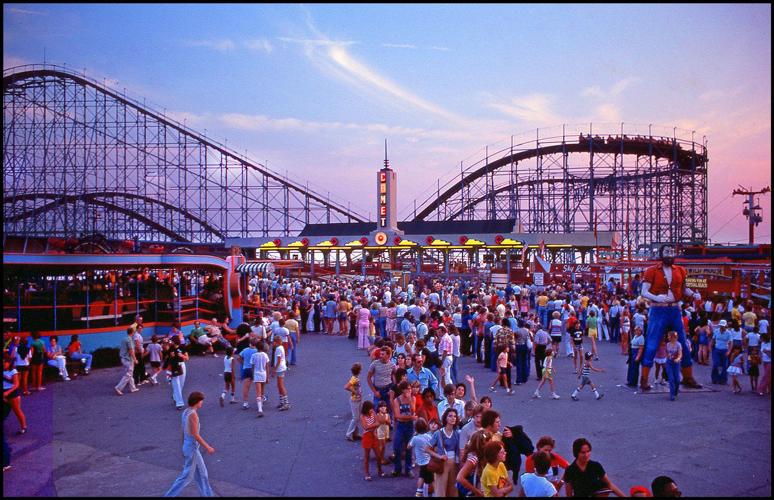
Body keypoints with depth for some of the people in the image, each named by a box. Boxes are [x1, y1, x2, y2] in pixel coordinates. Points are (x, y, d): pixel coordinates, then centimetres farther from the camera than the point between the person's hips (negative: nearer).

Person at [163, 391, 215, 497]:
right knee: (187, 476, 4)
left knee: (201, 473, 16)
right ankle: (169, 495, 13)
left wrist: (184, 448, 21)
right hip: (192, 448, -9)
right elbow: (195, 434, -24)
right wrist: (207, 447, -16)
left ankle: (207, 494, 25)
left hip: (188, 446, 9)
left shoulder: (186, 412, 4)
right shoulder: (193, 414, -24)